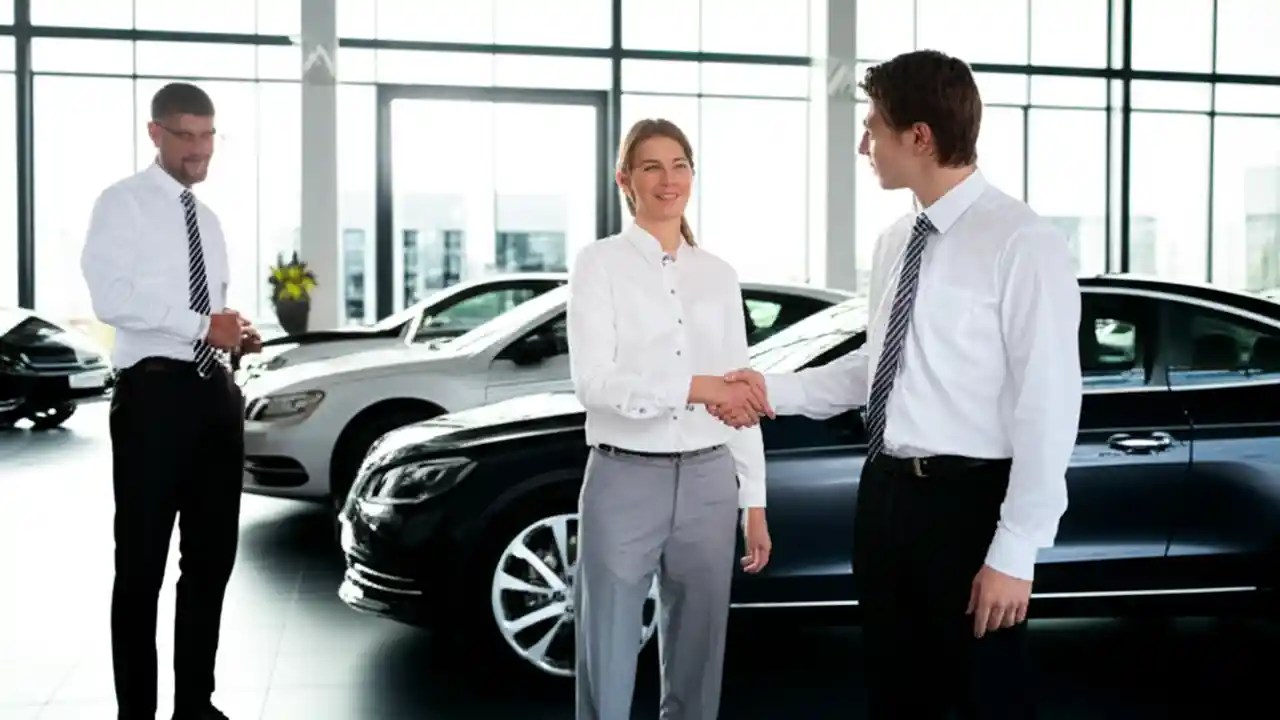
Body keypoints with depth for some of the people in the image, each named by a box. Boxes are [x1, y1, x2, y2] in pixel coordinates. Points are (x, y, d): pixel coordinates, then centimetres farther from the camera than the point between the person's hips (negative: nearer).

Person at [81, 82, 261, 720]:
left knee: (211, 558, 12)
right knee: (143, 564, 0)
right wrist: (203, 324, -18)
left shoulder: (207, 219, 20)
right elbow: (112, 298, -16)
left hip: (216, 392, 7)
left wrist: (234, 333, 4)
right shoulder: (123, 203, -2)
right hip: (155, 392, -7)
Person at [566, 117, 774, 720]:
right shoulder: (600, 263, -1)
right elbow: (593, 382, -13)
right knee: (609, 663, 4)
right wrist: (697, 388, -24)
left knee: (697, 666, 13)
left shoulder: (718, 274, 10)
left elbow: (740, 399, 11)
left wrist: (755, 502, 9)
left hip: (708, 483, 4)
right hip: (625, 481, -4)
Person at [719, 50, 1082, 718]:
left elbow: (1047, 406, -17)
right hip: (885, 492, 7)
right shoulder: (895, 240, 9)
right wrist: (777, 390, 7)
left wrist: (1014, 552, -17)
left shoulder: (1022, 242, -16)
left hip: (967, 501, -7)